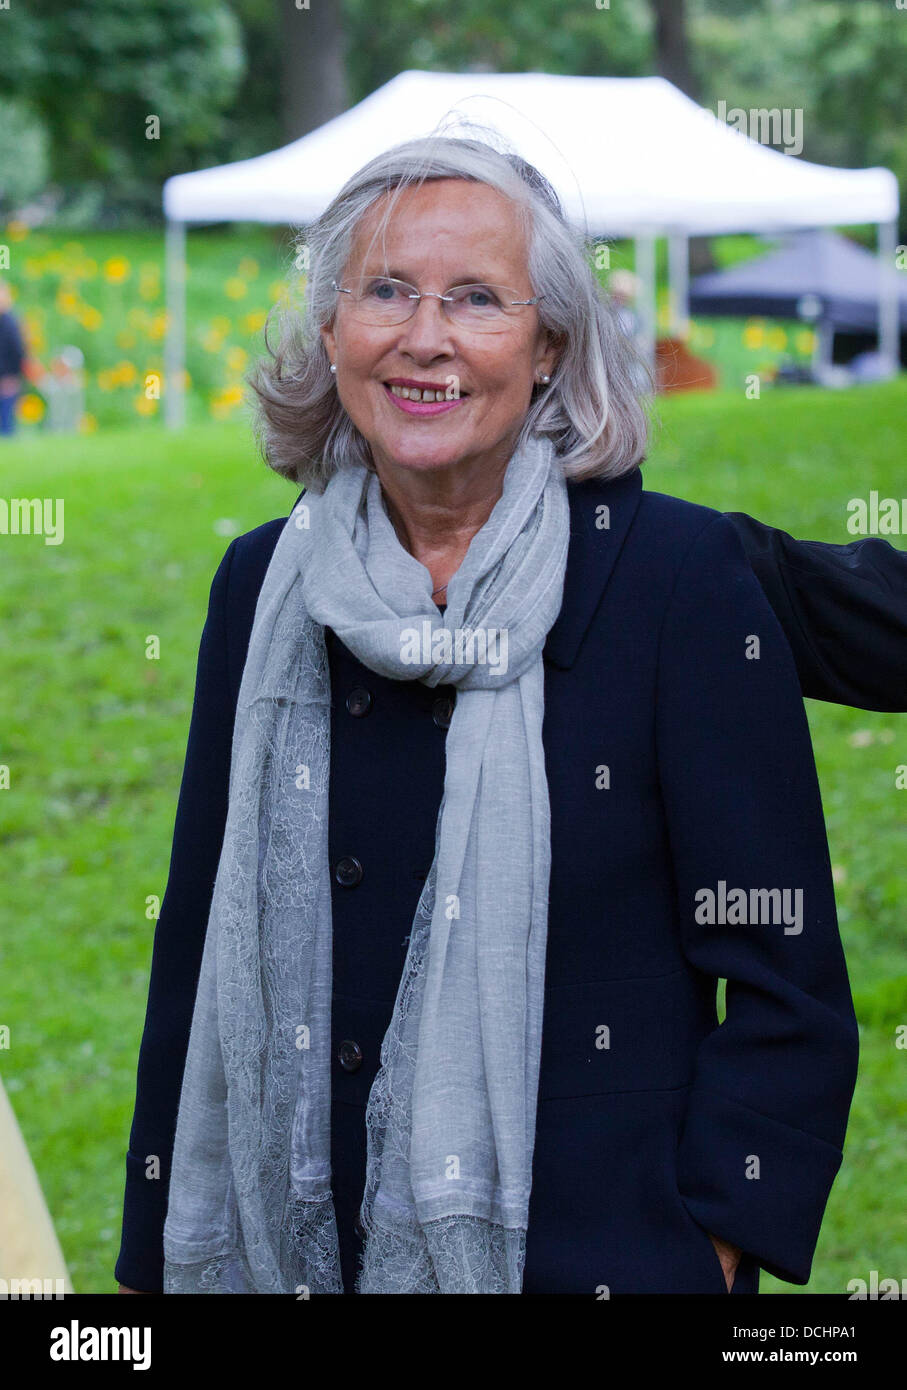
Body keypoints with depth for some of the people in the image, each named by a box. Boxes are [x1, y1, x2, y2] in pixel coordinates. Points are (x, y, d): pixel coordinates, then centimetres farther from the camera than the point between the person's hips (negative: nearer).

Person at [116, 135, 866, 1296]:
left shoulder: (680, 576, -9)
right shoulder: (264, 587, 4)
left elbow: (788, 988, -8)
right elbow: (199, 957, 9)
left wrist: (718, 1252, -15)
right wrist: (154, 1260, 7)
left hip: (605, 1254, -4)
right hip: (292, 1247, 4)